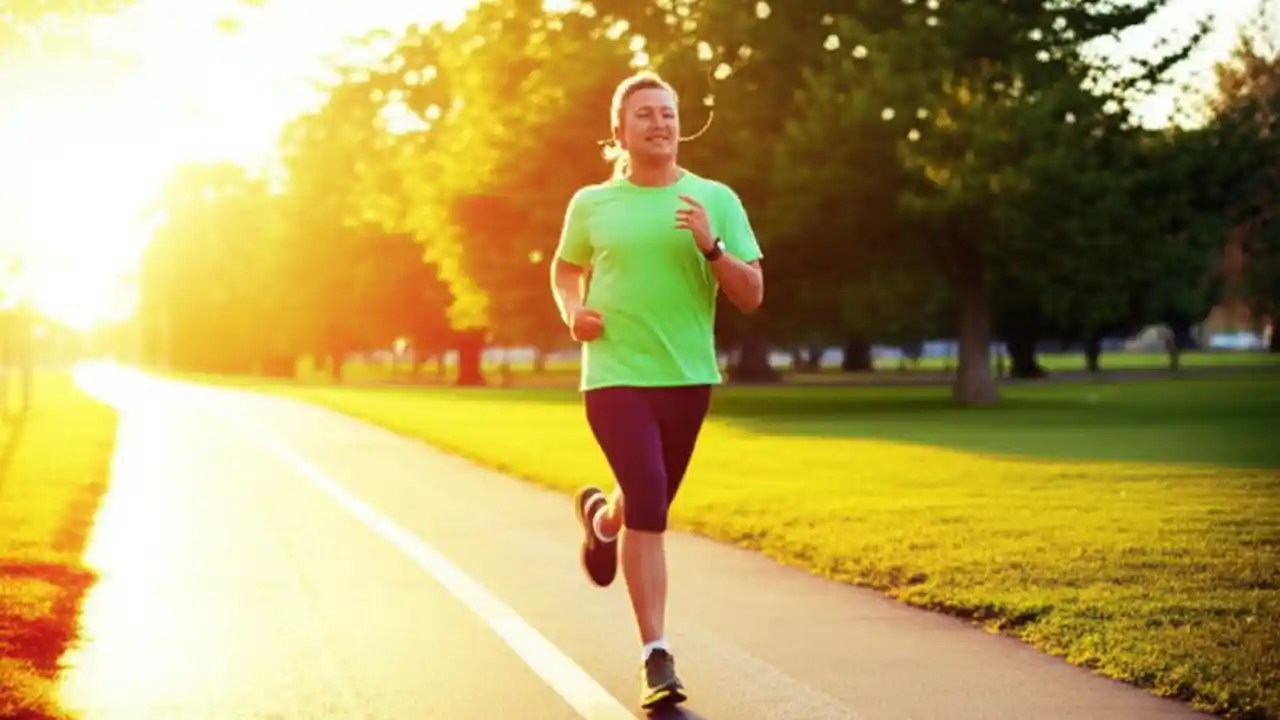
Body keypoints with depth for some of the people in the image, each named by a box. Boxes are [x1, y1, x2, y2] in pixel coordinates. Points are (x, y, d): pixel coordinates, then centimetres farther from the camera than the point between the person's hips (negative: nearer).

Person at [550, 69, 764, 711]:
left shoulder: (715, 200, 0)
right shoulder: (591, 204, 1)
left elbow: (752, 296, -1)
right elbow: (565, 268, 20)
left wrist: (710, 246, -18)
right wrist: (572, 311, -1)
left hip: (688, 378, 3)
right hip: (615, 376, -2)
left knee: (649, 505, 17)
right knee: (649, 509, -16)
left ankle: (600, 519, 54)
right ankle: (656, 656, -9)